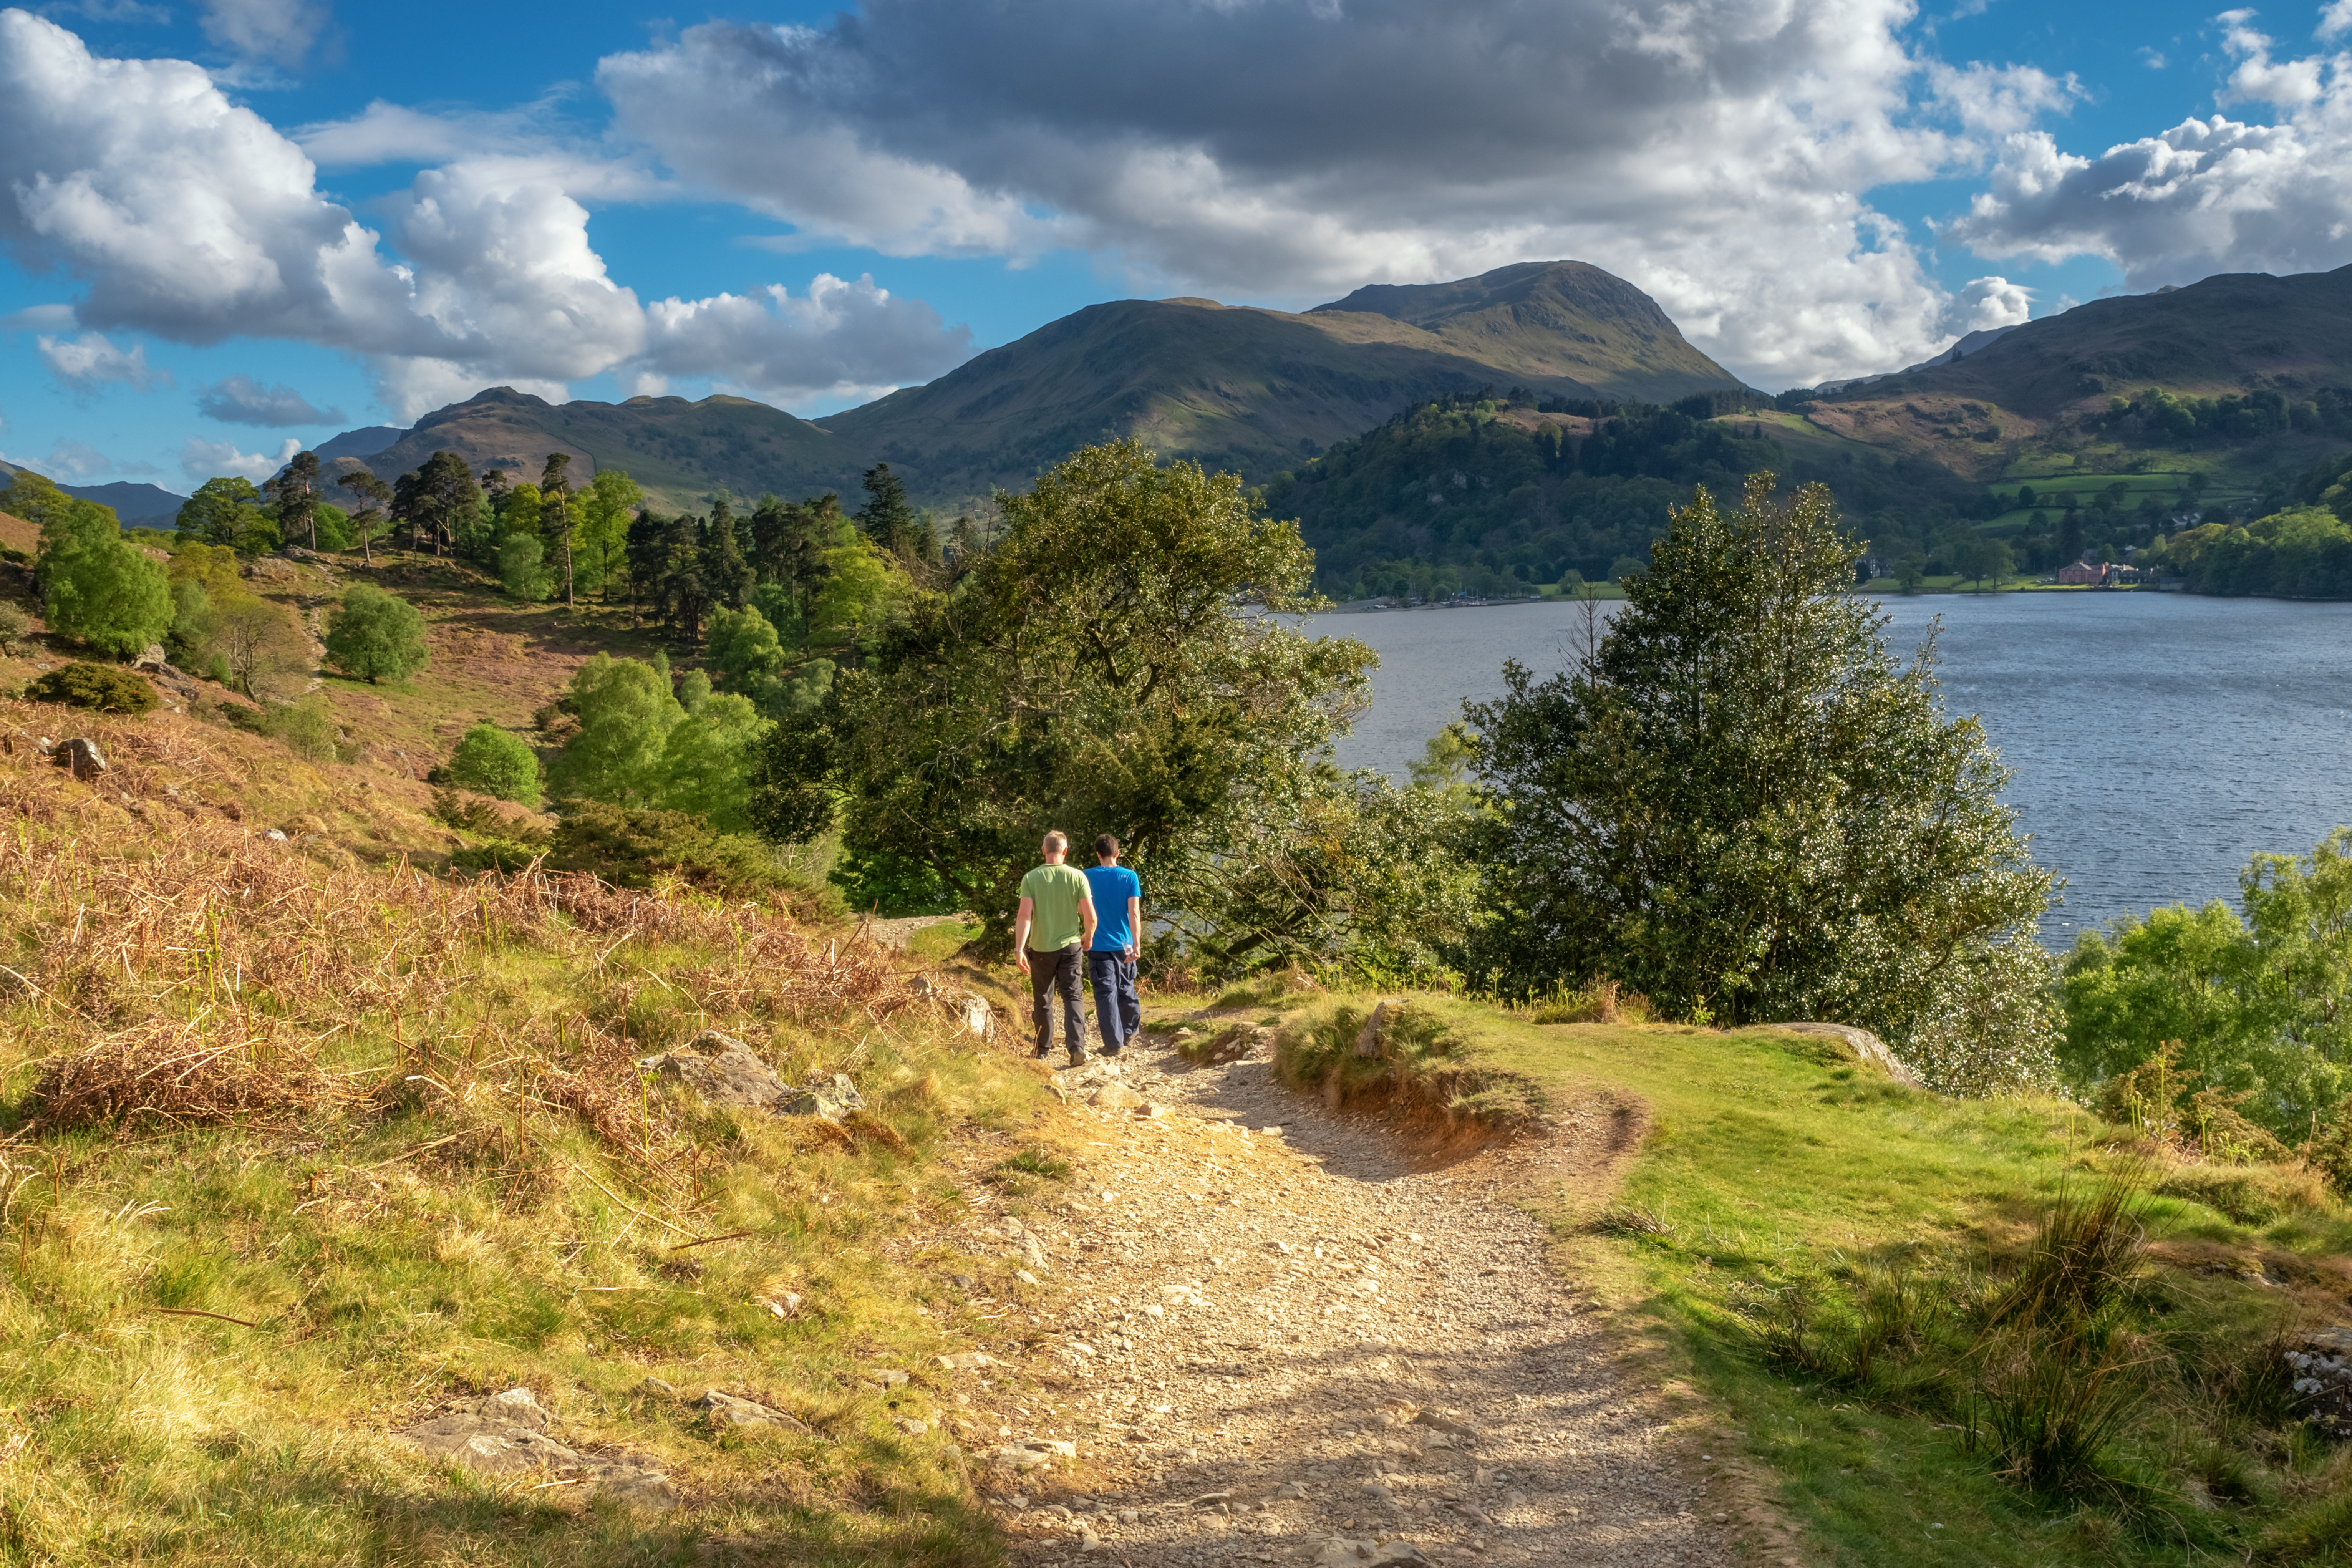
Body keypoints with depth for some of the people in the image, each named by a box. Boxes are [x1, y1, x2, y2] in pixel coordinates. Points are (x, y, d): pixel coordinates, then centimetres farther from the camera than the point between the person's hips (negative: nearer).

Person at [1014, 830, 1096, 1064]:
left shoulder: (1031, 878, -6)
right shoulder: (1077, 877, -5)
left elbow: (1025, 915, -14)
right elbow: (1090, 917, -6)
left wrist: (1019, 949, -14)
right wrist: (1088, 937, 13)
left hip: (1041, 948, 0)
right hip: (1070, 946, 0)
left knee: (1043, 1001, 13)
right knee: (1072, 997, 3)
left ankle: (1043, 1049, 24)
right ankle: (1077, 1045, -13)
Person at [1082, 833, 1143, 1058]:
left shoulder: (1086, 877, -3)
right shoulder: (1130, 877, -4)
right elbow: (1134, 913, -10)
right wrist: (1137, 944, -11)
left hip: (1098, 945, -2)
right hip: (1124, 944, 2)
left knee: (1106, 993, -1)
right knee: (1126, 989, 19)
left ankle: (1113, 1043, -4)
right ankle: (1130, 1031, 35)